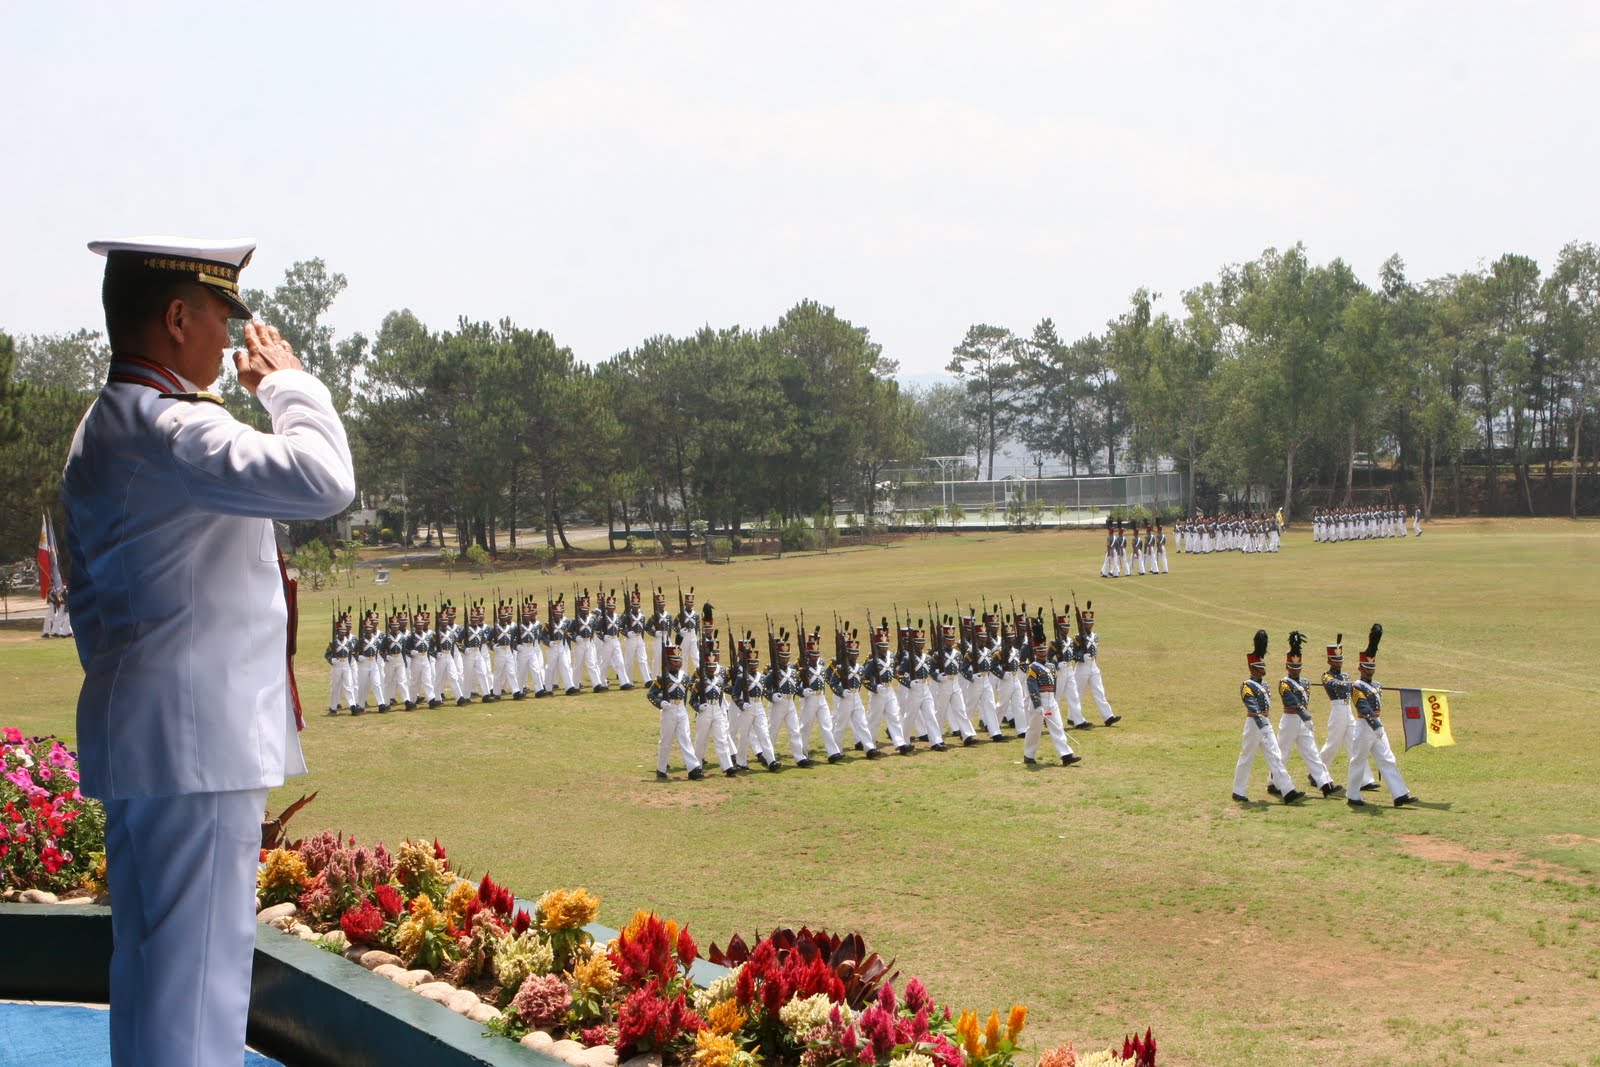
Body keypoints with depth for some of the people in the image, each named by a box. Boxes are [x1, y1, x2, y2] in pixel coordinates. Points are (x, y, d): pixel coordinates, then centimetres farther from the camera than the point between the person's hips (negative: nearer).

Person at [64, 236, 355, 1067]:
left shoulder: (104, 429, 18)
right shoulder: (166, 428, -17)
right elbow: (320, 479, -29)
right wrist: (287, 380, -12)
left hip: (143, 735, 11)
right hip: (195, 738, -11)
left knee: (149, 966, 17)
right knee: (194, 976, -7)